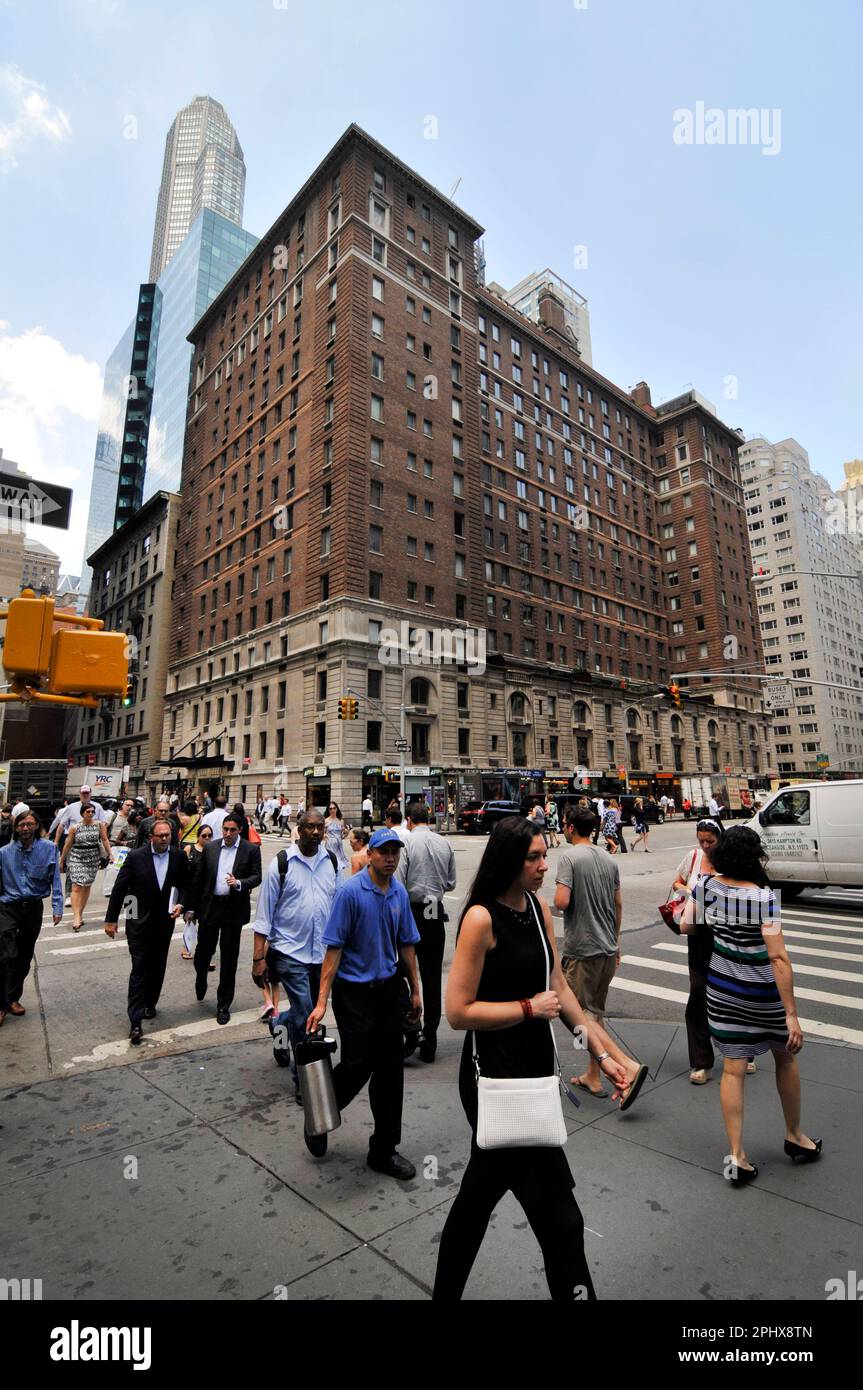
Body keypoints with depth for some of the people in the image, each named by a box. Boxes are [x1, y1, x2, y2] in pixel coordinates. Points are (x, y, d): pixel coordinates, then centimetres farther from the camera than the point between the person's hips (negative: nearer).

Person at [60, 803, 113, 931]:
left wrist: (110, 854, -7)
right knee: (77, 886, -11)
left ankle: (80, 914, 23)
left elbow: (105, 840, 1)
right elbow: (67, 845, 3)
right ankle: (76, 917, -14)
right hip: (76, 858, -3)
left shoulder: (99, 825, -1)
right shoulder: (74, 827, -5)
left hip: (93, 859, 3)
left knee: (87, 886, 11)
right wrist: (61, 860, 8)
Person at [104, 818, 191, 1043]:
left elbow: (185, 885, 7)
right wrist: (111, 919, -4)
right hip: (140, 922, -3)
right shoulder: (136, 857, -12)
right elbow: (119, 889, -6)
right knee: (139, 968, -4)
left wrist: (181, 904, -10)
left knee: (157, 967, 15)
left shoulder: (179, 856, -5)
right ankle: (135, 1021, 3)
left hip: (165, 921, 3)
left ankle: (149, 1003, 36)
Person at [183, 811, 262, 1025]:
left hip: (234, 909, -2)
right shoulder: (210, 847, 3)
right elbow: (199, 878, 8)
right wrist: (190, 906, 8)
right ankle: (201, 980, 46)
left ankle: (223, 1005, 20)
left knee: (229, 959, 5)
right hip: (209, 907, 2)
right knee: (203, 951, 11)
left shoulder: (251, 849, -4)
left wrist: (239, 883, -24)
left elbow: (257, 877, -5)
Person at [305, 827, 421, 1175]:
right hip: (354, 992, -5)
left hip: (389, 989, 6)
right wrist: (322, 1001, -17)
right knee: (357, 1065, -1)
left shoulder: (399, 892, 2)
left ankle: (384, 1150, 28)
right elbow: (334, 947, -16)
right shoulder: (351, 891, -16)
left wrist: (415, 990, 15)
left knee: (390, 1071, 11)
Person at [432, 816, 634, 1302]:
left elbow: (559, 987, 9)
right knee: (558, 1216, 2)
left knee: (482, 1189, 24)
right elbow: (459, 1011, -19)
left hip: (536, 1067, 8)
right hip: (495, 1076, -8)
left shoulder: (539, 907, 1)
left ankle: (446, 1291, 45)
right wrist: (529, 1008, -15)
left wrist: (604, 1052, 9)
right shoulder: (481, 917, -22)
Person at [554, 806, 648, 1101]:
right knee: (595, 1012, 18)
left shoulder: (569, 857, -16)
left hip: (582, 949, -8)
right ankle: (593, 1077, 28)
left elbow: (561, 902, -24)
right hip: (608, 948, 8)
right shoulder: (608, 859, 7)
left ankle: (628, 1066, -12)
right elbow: (618, 905, 13)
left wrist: (556, 896, -1)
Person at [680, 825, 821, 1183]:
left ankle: (737, 1157, 15)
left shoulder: (706, 886, -9)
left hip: (721, 987, 3)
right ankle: (794, 1136, 42)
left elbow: (685, 927, 2)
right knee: (785, 1057, 24)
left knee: (732, 1070, 11)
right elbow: (778, 958, -24)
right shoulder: (763, 896, -22)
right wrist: (792, 1015, -19)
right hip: (763, 992, -3)